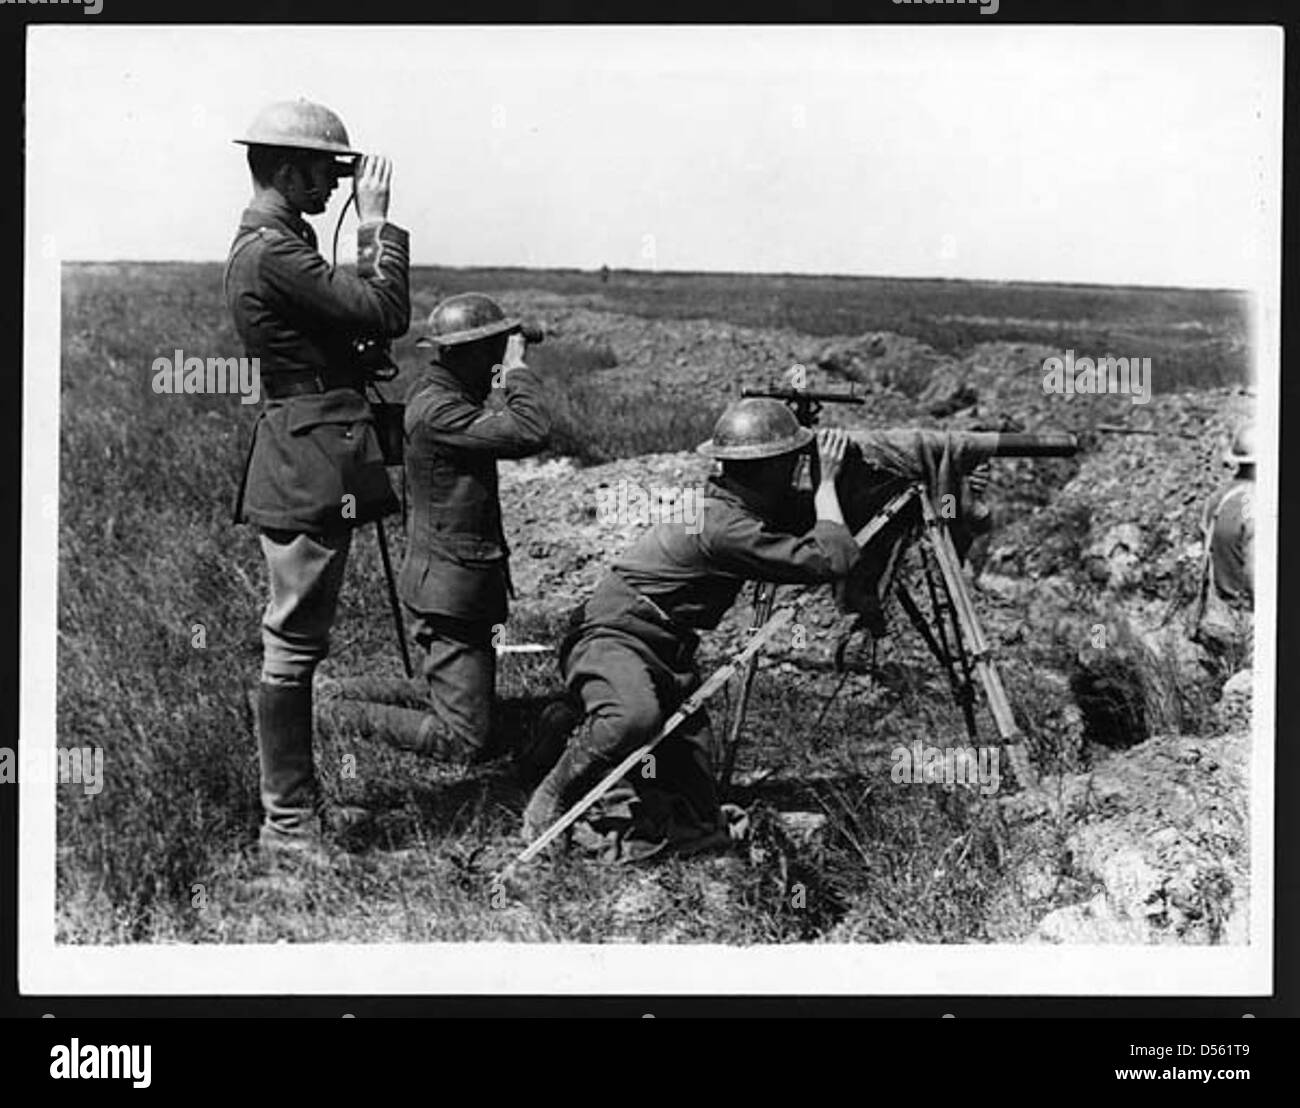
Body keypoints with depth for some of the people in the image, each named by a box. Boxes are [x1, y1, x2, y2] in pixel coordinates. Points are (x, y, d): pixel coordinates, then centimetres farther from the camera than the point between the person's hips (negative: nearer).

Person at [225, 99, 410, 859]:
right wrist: (377, 221, -11)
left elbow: (357, 311, 19)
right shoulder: (272, 253, -17)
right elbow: (388, 313, -18)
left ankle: (299, 796, 28)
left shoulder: (276, 245, 16)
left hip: (312, 465, 11)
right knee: (293, 645, -4)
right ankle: (286, 820, 4)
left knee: (299, 643, 17)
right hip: (308, 471, -11)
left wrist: (368, 236, 14)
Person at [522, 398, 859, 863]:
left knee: (698, 822, -2)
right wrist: (828, 480, -14)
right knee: (635, 716, -44)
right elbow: (831, 559, -26)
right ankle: (548, 807, -18)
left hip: (667, 652, 9)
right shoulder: (722, 524, -25)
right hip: (612, 637, -8)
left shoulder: (742, 506, 3)